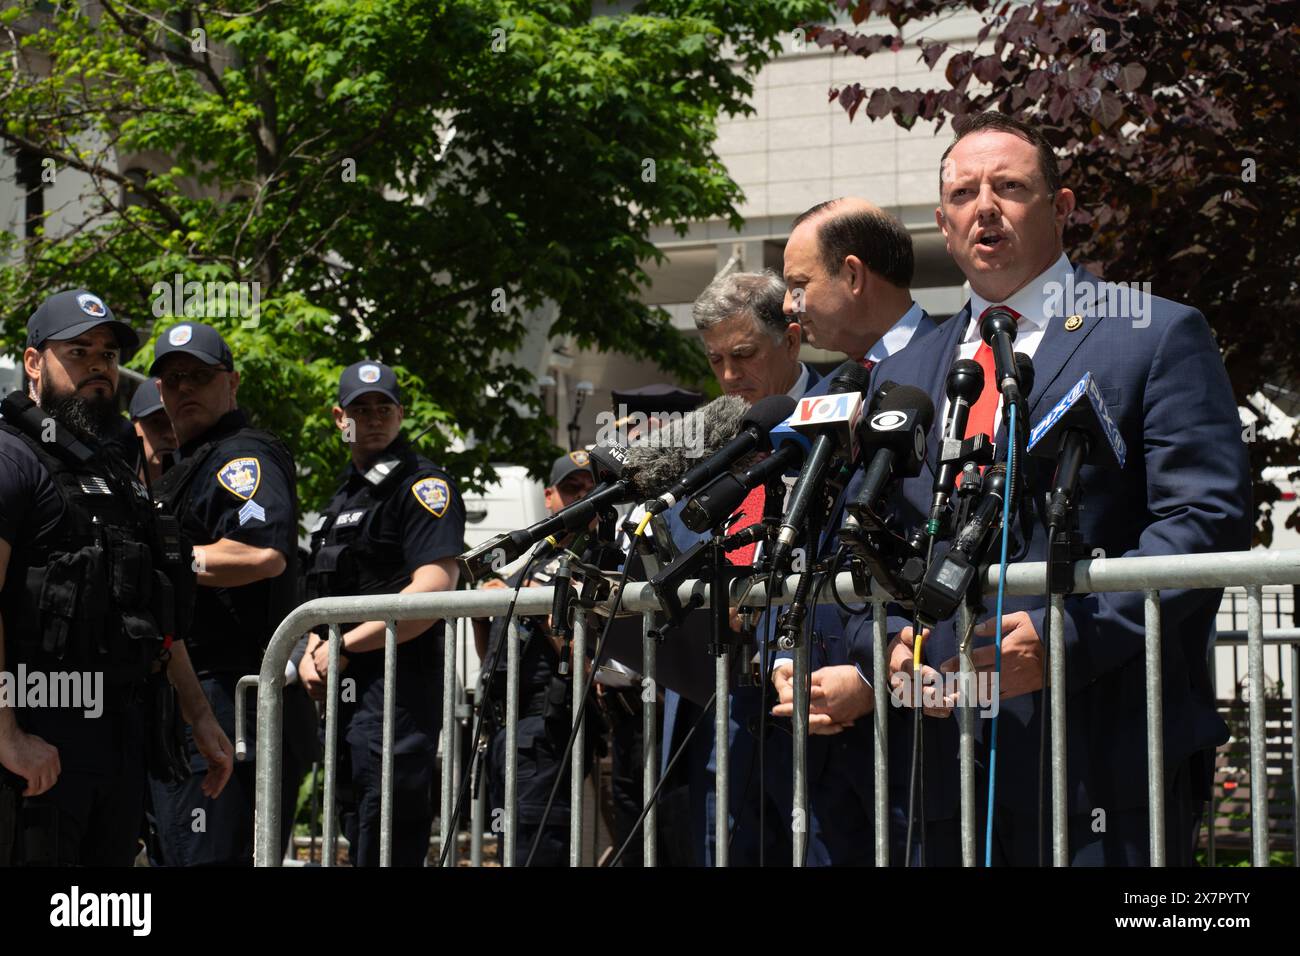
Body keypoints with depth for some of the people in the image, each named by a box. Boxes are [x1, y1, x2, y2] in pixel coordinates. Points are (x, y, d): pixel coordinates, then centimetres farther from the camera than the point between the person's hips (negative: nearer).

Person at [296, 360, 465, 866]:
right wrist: (312, 650, 5)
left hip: (398, 690, -10)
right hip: (345, 691, 10)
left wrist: (343, 645, -16)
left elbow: (433, 592, -20)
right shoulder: (345, 494, 21)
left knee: (387, 846, -13)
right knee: (359, 841, 14)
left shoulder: (423, 484, -7)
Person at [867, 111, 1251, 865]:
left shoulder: (1158, 337, 2)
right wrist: (889, 645, -1)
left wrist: (1065, 635, -17)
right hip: (953, 756, 5)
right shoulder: (903, 376, 19)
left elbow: (1210, 519, -8)